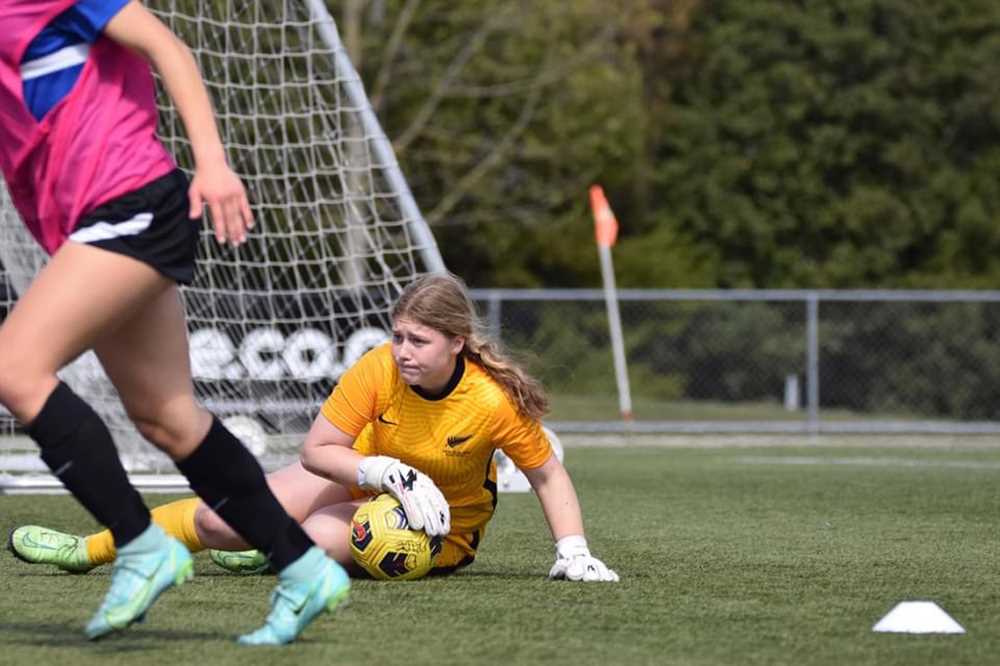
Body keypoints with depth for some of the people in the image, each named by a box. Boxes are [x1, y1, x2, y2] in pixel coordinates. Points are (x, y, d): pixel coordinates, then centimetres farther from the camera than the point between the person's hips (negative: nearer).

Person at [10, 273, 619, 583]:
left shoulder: (494, 402, -31)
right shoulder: (377, 370, -24)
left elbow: (549, 475, -16)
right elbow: (316, 451, -17)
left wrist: (573, 551, -26)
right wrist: (391, 473, -33)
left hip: (442, 525, -3)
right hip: (360, 474, 3)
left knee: (317, 541, -31)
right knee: (221, 520, -6)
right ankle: (90, 550, 20)